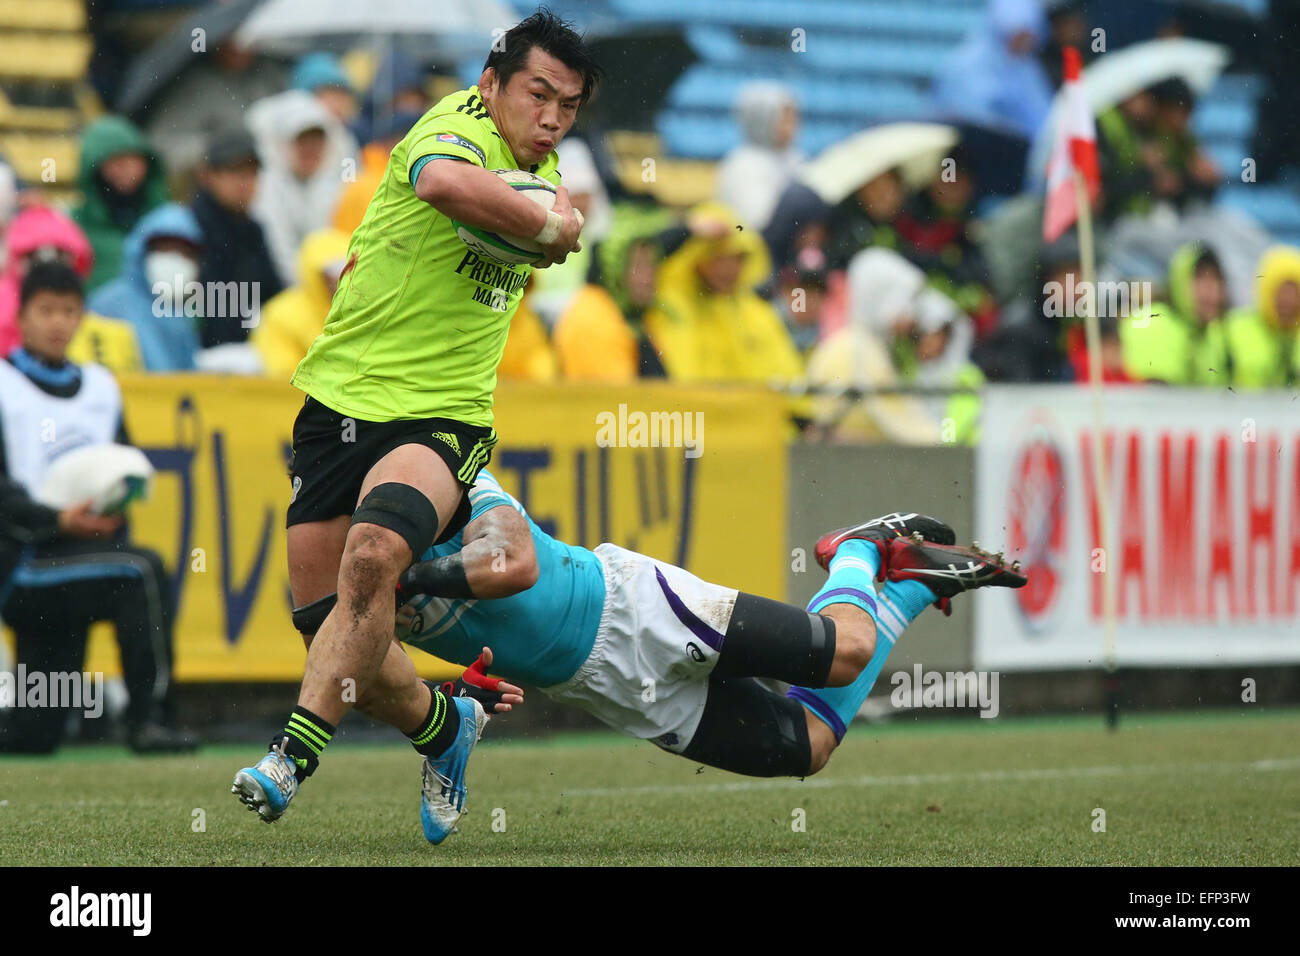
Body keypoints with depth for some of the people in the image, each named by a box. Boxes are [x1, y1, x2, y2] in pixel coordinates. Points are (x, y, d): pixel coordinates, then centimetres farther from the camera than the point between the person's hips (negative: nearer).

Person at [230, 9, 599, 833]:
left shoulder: (543, 169, 13)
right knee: (325, 611, 1)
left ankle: (293, 759, -29)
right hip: (340, 398, -2)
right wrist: (550, 225, -25)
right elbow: (444, 180, -37)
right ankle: (441, 726, 27)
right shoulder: (461, 124, -10)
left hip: (443, 420, 2)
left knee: (372, 552, -29)